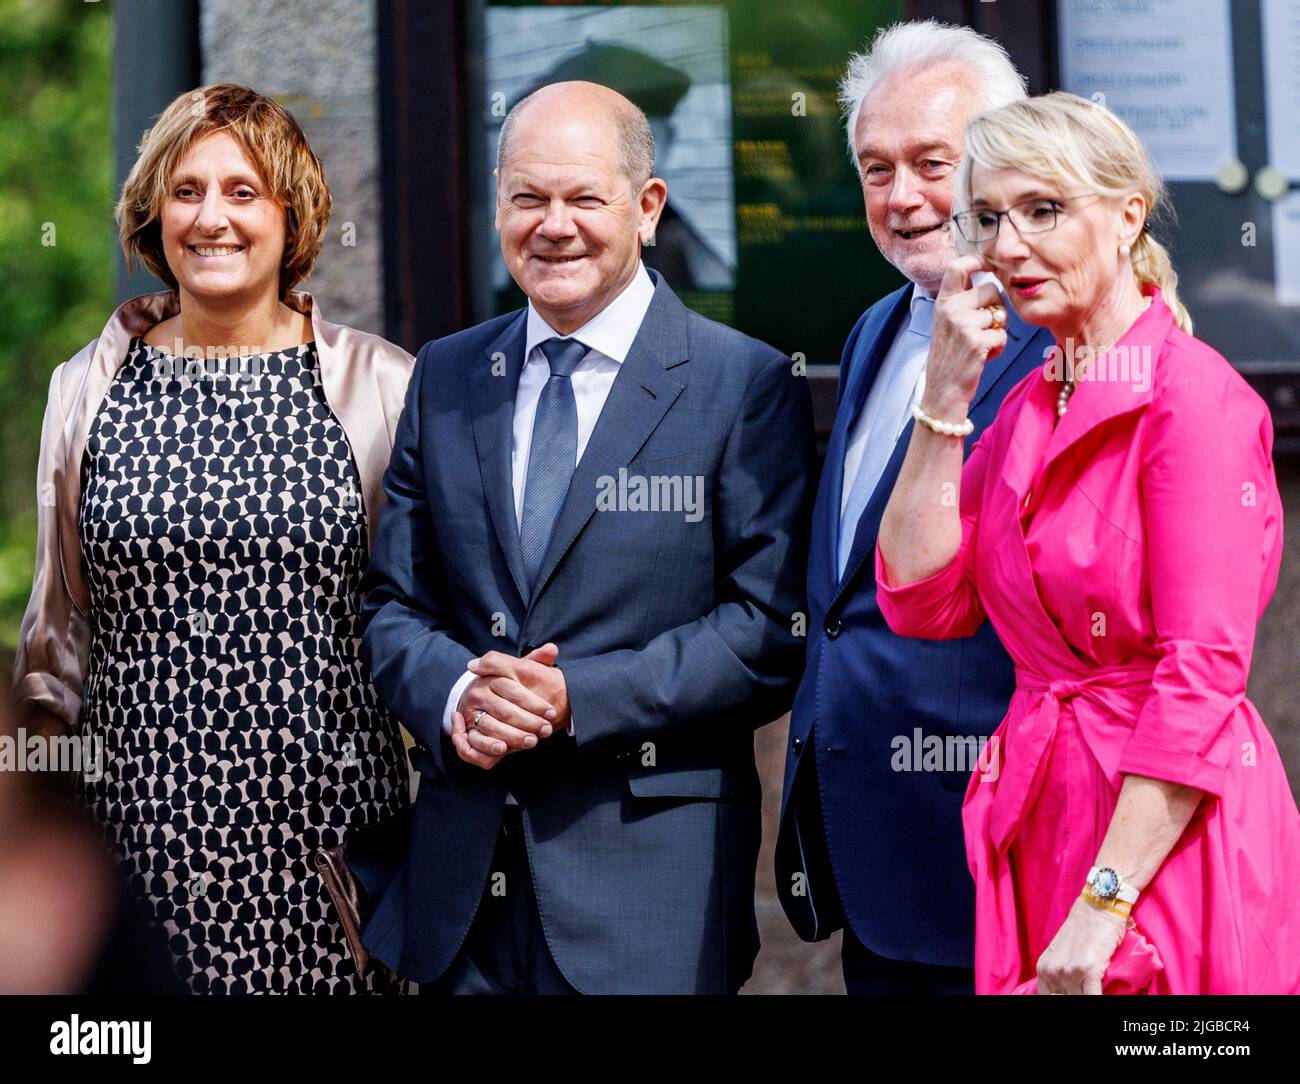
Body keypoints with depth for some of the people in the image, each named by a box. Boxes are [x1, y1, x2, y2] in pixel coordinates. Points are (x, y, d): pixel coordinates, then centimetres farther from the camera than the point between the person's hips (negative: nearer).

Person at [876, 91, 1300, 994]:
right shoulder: (1031, 405, 11)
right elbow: (921, 604, 3)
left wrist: (1102, 908, -22)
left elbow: (1203, 673, -19)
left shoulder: (1193, 395, -13)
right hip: (1042, 817, 7)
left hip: (1166, 828, -7)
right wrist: (946, 399, -3)